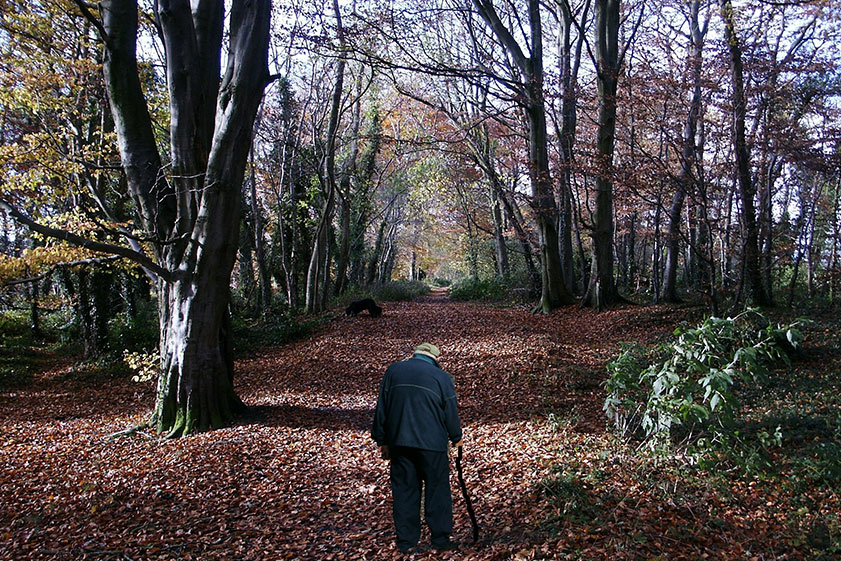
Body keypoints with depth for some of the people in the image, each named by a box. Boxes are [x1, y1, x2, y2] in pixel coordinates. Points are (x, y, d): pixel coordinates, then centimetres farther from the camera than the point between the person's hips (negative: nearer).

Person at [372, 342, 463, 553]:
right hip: (432, 444, -3)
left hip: (399, 443, 3)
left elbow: (381, 408, 9)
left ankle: (405, 542, 14)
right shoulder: (441, 377, -2)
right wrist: (456, 438, 17)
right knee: (437, 491, 7)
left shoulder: (393, 371, 7)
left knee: (403, 491, 9)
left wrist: (382, 440, 15)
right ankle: (441, 540, 12)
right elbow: (451, 412, 2)